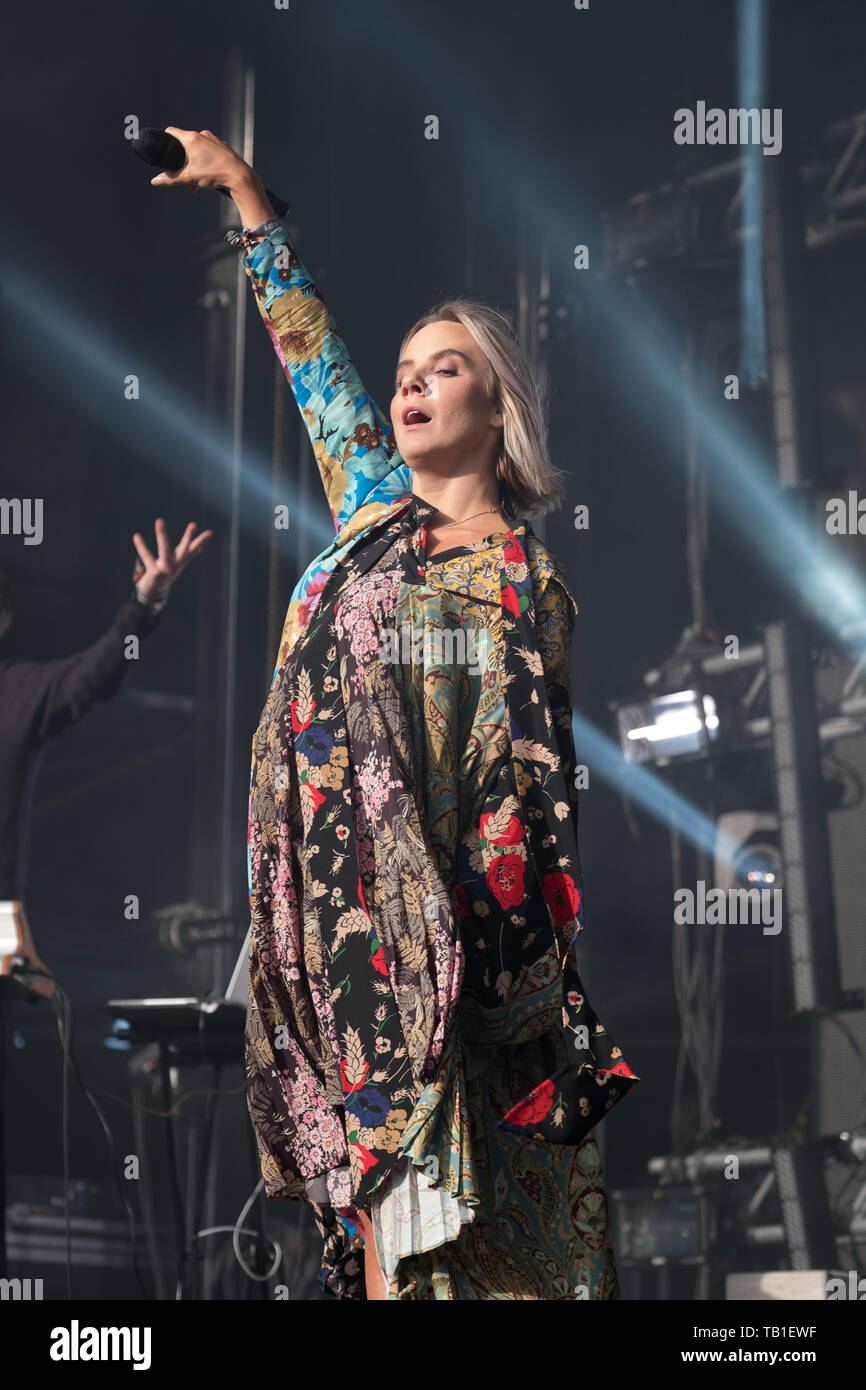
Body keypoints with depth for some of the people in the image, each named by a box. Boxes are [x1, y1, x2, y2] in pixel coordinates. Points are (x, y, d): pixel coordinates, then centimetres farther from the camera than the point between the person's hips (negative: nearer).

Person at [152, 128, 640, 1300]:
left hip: (437, 899, -5)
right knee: (374, 1172, 1)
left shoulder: (524, 583, -1)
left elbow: (523, 794, -5)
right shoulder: (376, 506, 15)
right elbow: (308, 343, 22)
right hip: (335, 895, 5)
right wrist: (244, 190, 26)